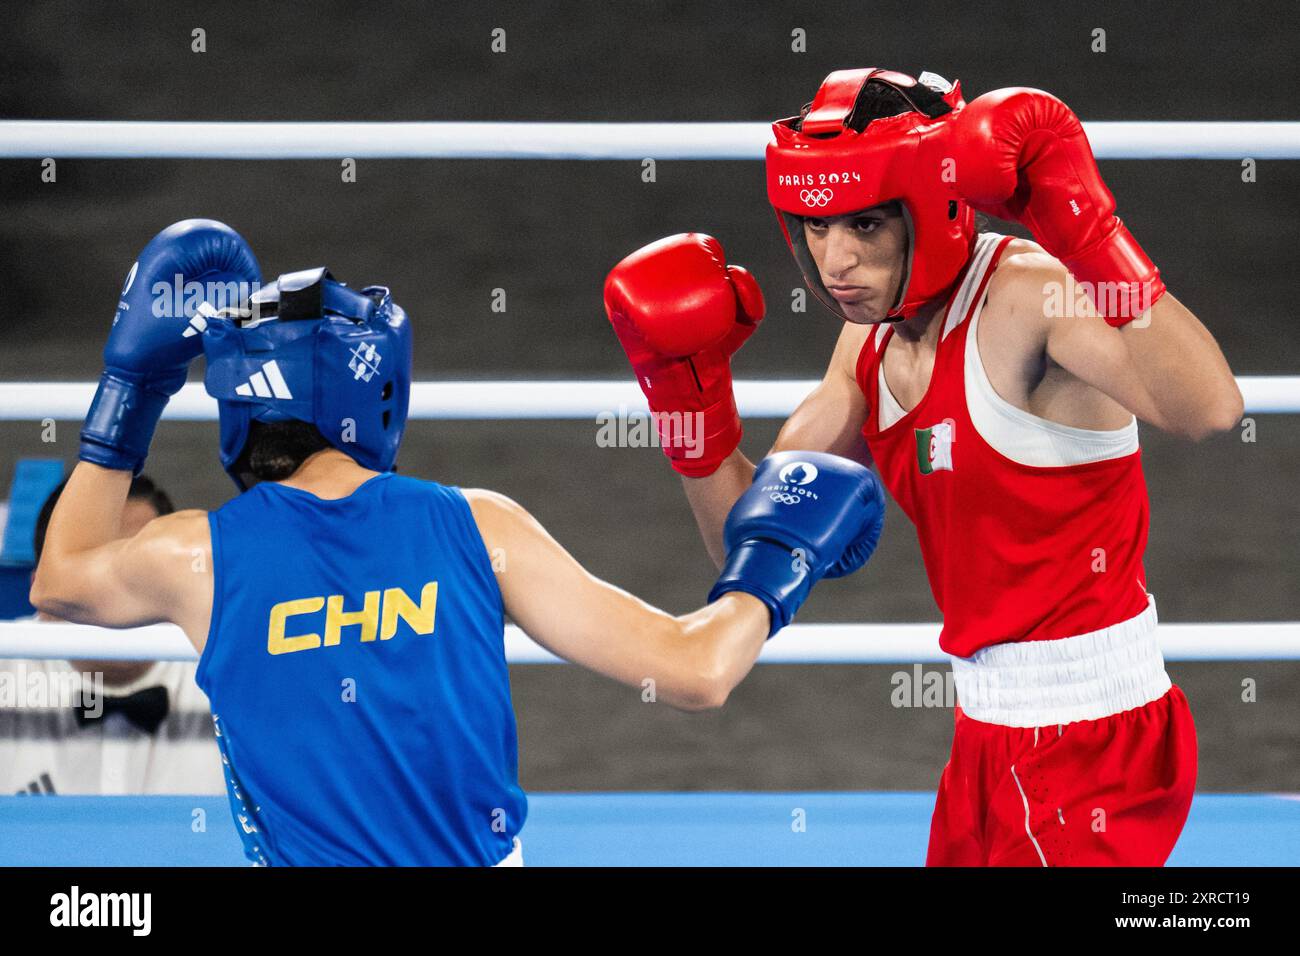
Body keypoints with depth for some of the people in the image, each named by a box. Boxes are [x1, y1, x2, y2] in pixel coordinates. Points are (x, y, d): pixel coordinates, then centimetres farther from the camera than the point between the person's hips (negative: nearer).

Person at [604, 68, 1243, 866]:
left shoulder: (1030, 294, -20)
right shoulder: (871, 338, 6)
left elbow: (1207, 409, -41)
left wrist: (1078, 214, -43)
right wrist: (688, 380, -3)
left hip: (1091, 743, -9)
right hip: (989, 740, 9)